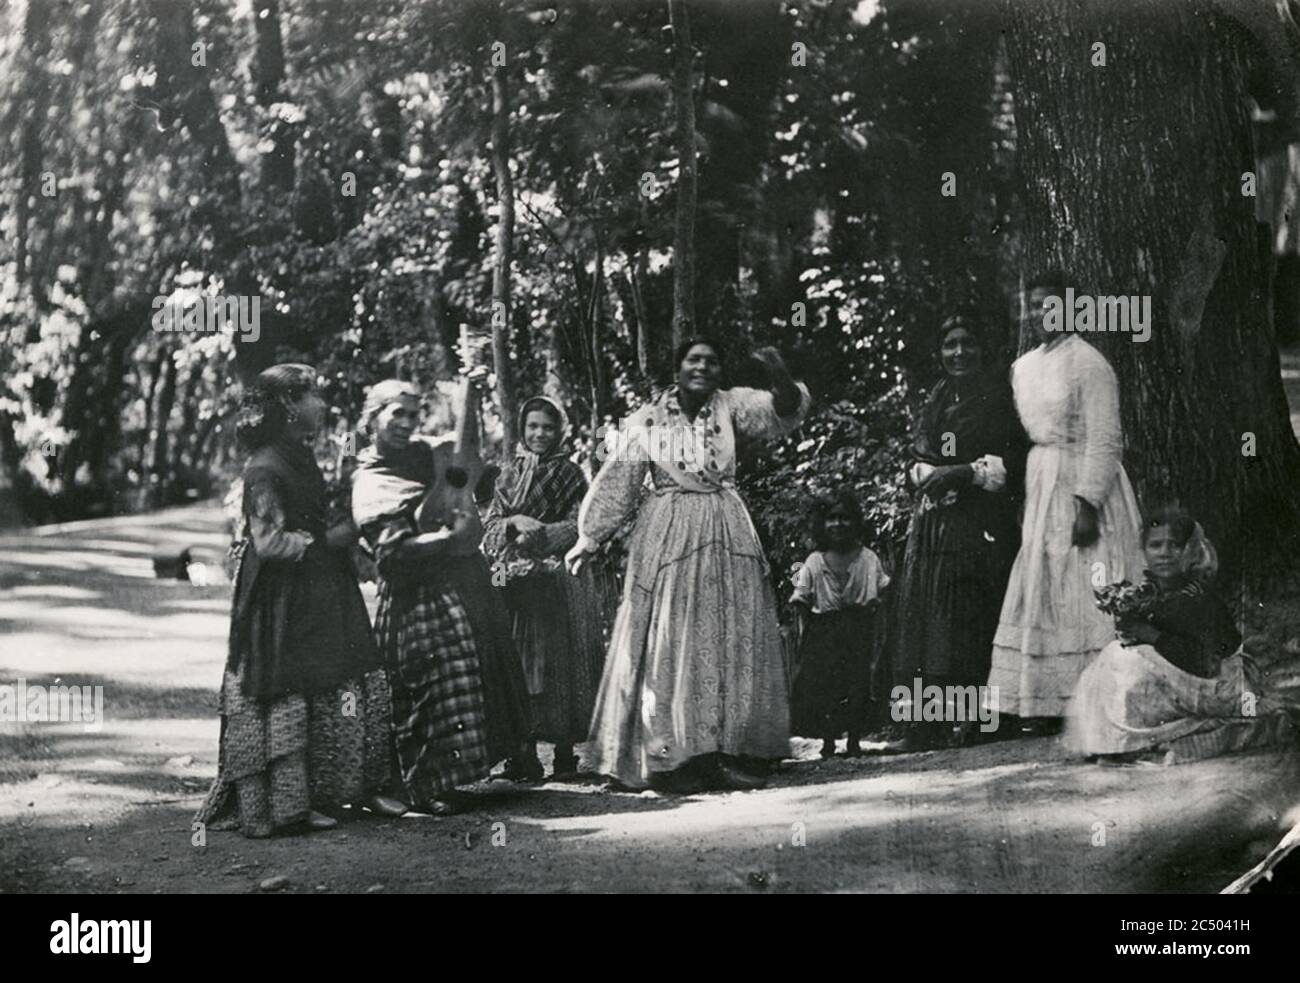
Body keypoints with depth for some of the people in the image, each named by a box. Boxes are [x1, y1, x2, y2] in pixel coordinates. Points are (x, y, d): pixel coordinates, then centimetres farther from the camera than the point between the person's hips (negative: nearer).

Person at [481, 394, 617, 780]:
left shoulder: (570, 475, 6)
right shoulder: (509, 475, 15)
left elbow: (580, 526, -3)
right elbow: (490, 524, 10)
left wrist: (541, 534, -15)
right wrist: (515, 522, -10)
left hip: (561, 581, -3)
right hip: (515, 581, 3)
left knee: (561, 661, -6)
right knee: (520, 662, -3)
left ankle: (565, 751, -3)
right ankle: (525, 752, -2)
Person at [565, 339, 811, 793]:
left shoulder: (731, 406, 2)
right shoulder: (647, 419, 0)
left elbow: (782, 413, -14)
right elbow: (617, 482, 1)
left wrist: (780, 378, -35)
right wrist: (589, 537, -3)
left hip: (727, 534, 2)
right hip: (668, 535, -2)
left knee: (733, 639, 2)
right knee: (671, 643, -3)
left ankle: (733, 754, 6)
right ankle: (673, 758, 0)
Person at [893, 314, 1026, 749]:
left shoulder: (1000, 397, 2)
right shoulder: (936, 401, 19)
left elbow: (1019, 460, -7)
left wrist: (966, 473, -16)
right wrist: (929, 474, -4)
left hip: (982, 525, -5)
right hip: (932, 525, 5)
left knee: (972, 627, -10)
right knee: (925, 627, -1)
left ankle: (975, 725, -9)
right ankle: (928, 734, 0)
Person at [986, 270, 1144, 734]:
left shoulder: (1088, 364, -10)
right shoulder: (1023, 367, 14)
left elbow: (1103, 441, -15)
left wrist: (1088, 503, -21)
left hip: (1081, 486, -8)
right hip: (1039, 486, 8)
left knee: (1083, 592, -7)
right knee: (1041, 590, 6)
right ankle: (1048, 702, 9)